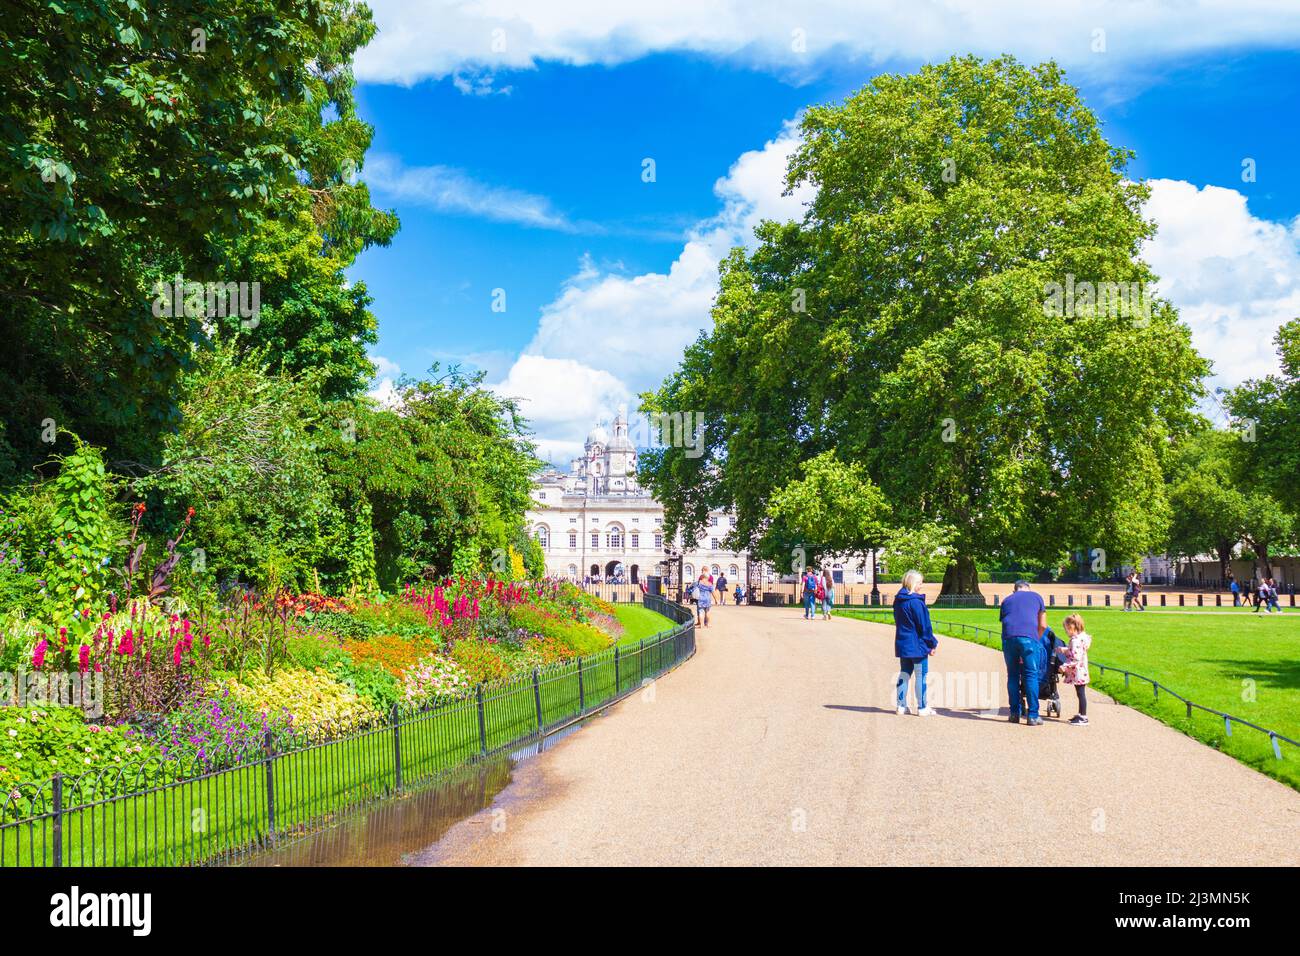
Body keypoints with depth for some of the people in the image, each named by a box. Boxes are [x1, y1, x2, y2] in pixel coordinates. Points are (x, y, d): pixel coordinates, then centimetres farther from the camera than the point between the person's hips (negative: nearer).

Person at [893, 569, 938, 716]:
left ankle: (901, 705, 13)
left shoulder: (898, 601, 7)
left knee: (904, 674, 13)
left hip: (902, 643, 8)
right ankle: (922, 708, 6)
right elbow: (924, 626, -15)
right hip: (917, 645, -8)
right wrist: (932, 643, -4)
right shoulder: (916, 602, -18)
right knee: (922, 675, 2)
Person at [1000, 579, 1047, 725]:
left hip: (1008, 638, 2)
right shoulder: (1036, 597, 22)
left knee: (1012, 675, 12)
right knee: (1032, 676, 1)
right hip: (1028, 637, -2)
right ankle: (1033, 715, -2)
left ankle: (1014, 713, 13)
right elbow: (1043, 626, 19)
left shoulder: (1007, 600, 28)